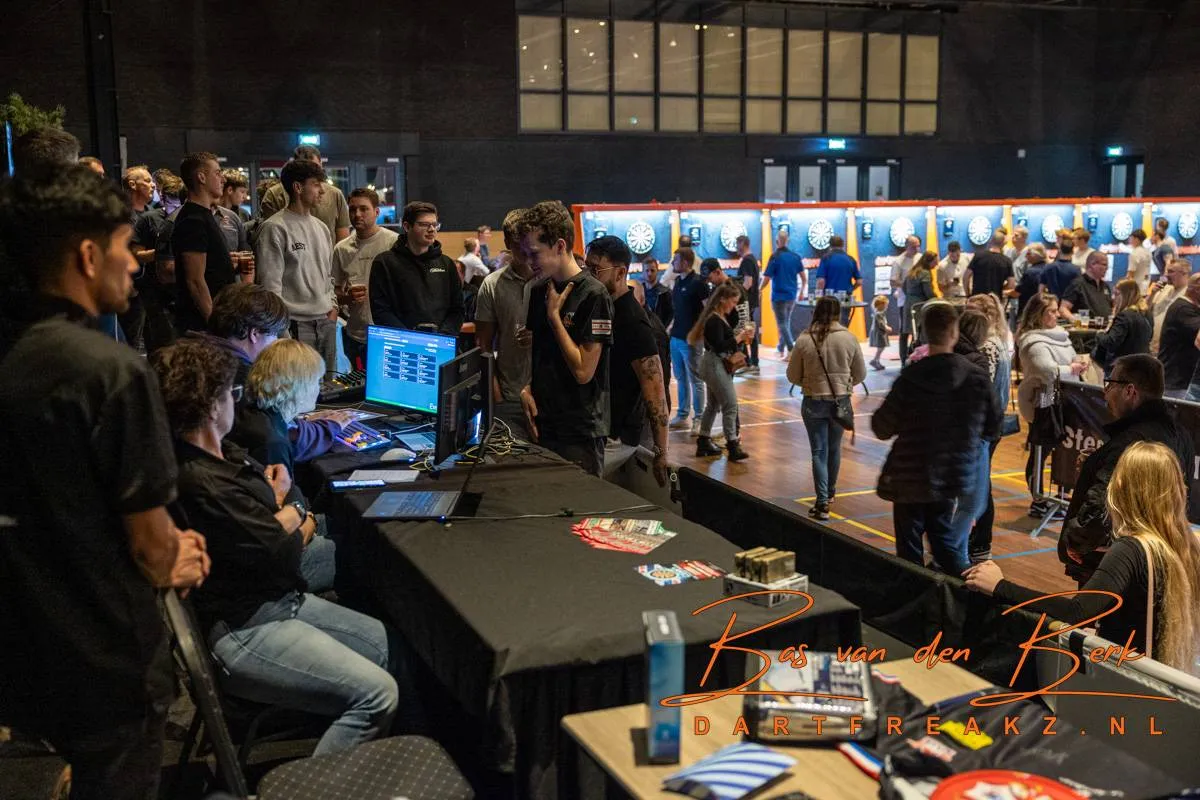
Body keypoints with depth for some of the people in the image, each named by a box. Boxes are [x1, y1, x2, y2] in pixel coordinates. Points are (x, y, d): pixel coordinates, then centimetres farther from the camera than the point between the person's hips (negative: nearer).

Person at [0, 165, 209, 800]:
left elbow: (59, 513, 9)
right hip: (105, 661, -7)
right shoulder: (114, 371, -23)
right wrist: (171, 567, 3)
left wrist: (162, 546, 12)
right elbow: (149, 541, -18)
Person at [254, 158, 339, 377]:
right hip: (297, 325, -7)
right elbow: (270, 284, -12)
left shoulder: (321, 227, 15)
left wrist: (333, 306, 10)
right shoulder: (275, 229, -9)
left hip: (326, 323, 8)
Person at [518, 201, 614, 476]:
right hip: (543, 426, 7)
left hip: (580, 434, -7)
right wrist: (528, 389, 0)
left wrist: (554, 315, -13)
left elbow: (583, 371, -17)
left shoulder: (593, 294, -14)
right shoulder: (539, 292, 9)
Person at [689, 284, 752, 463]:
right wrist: (739, 337, -21)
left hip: (718, 364, 11)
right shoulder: (714, 320, -19)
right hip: (715, 365, -11)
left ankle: (704, 444, 24)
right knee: (730, 405, -8)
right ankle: (732, 446, -5)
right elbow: (719, 346, -24)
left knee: (713, 404, 16)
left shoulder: (721, 317, 12)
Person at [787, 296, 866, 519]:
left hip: (813, 402, -2)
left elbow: (793, 375, -2)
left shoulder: (804, 340, -10)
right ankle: (830, 492, 37)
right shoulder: (849, 339, -8)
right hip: (841, 401, 2)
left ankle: (822, 502, -3)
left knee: (819, 451, 5)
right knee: (834, 448, 19)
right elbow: (860, 374, 1)